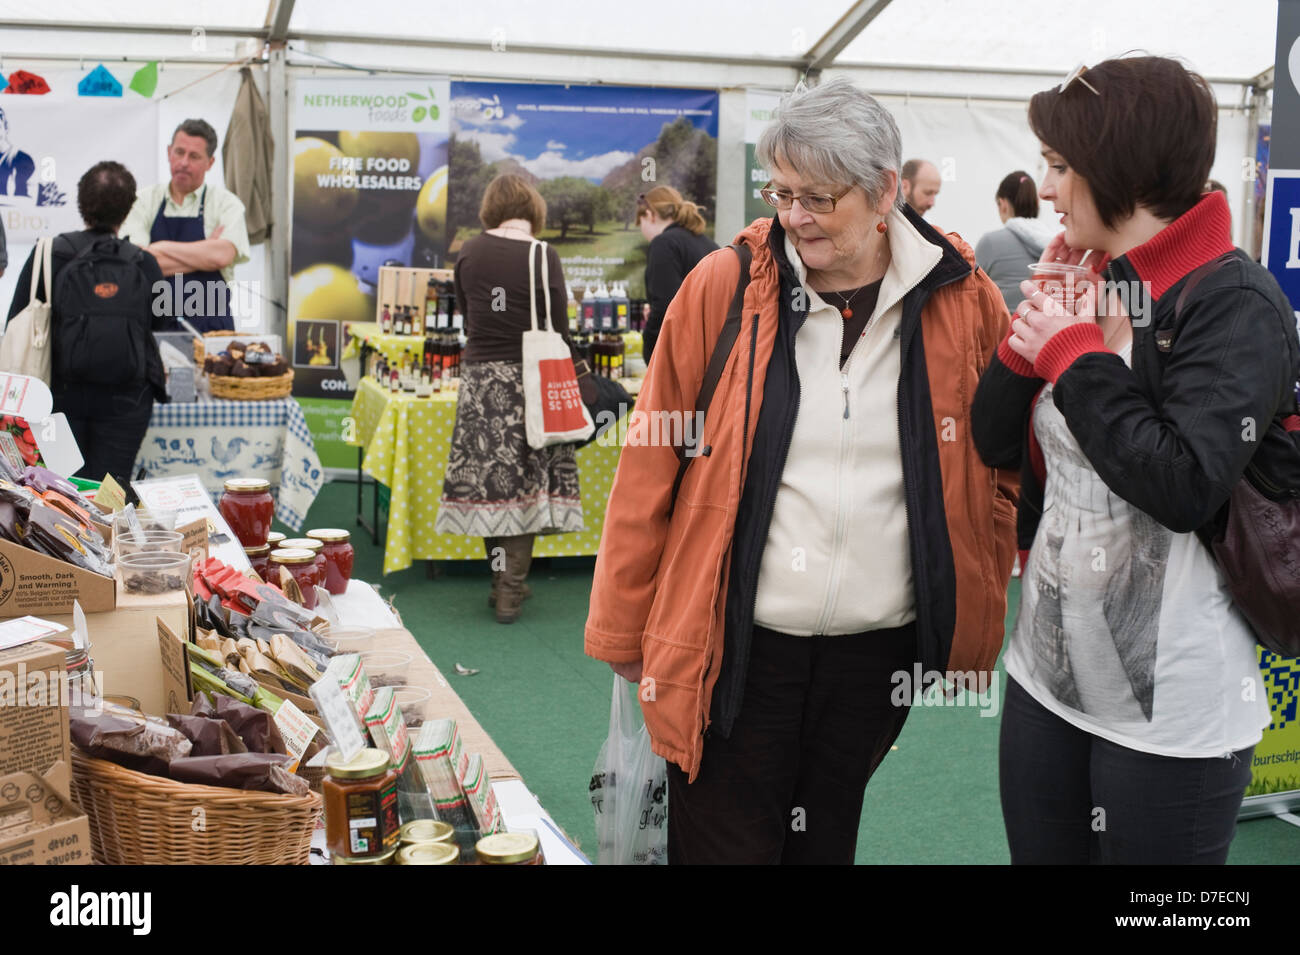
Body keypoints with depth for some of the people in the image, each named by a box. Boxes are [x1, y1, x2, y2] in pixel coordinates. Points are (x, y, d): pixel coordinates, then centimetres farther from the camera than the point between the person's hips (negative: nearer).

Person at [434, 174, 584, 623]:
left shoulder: (469, 252, 3)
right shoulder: (542, 256, -9)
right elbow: (558, 329, -6)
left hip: (479, 379, 4)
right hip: (528, 380, -3)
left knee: (488, 479, 9)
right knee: (524, 482, 2)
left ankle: (503, 581, 19)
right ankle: (510, 591, 4)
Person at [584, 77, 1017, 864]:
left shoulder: (966, 303, -3)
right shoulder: (723, 288, -7)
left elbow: (1003, 475, 7)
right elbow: (649, 470, -4)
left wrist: (976, 624, 3)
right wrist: (622, 631, -1)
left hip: (879, 650, 2)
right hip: (737, 646, -1)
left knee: (826, 839, 19)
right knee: (724, 844, 7)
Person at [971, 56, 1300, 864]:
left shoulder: (1233, 304, -13)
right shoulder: (1094, 287, 8)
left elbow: (1187, 487, -25)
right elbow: (997, 444, 9)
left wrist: (1073, 355, -17)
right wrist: (1035, 327, -5)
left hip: (1169, 704, -7)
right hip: (1048, 671, 7)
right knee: (1040, 849, 17)